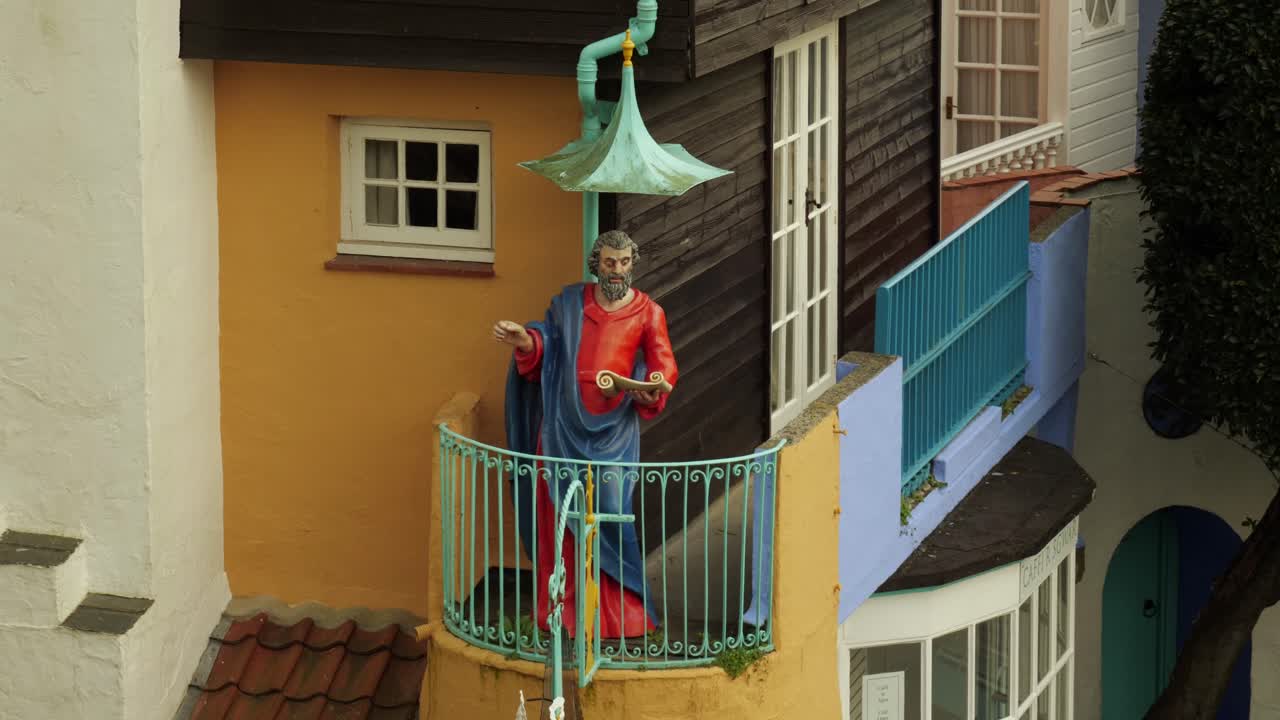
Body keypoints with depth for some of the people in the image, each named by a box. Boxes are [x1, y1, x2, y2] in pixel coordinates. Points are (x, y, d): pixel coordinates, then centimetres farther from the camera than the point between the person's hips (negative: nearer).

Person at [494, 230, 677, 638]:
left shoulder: (647, 313, 5)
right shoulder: (570, 302, 10)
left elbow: (663, 366, 1)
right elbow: (546, 346, 11)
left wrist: (652, 390, -20)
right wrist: (523, 339, -11)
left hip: (614, 427, -2)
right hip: (565, 424, 2)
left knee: (611, 512, -9)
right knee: (560, 513, 3)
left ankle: (617, 612, -2)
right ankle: (564, 608, 12)